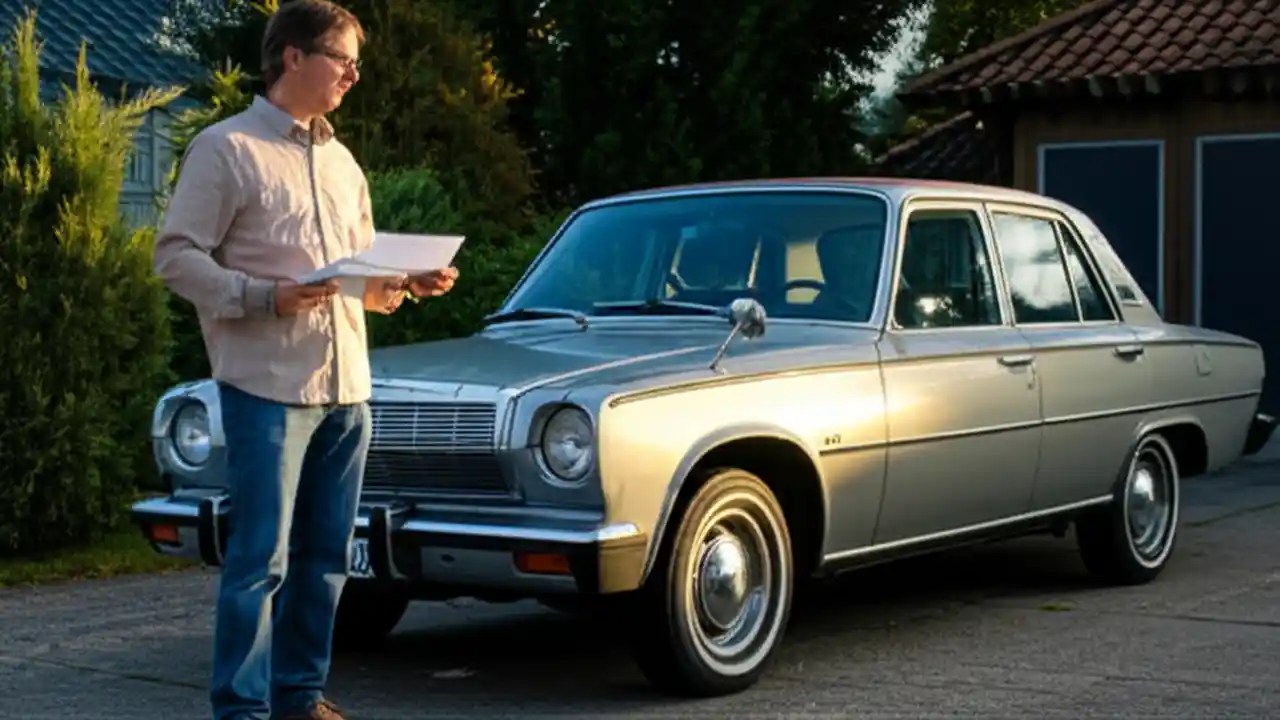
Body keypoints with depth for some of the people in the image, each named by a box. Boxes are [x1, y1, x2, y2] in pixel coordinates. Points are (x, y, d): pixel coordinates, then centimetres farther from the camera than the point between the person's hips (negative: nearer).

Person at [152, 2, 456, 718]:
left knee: (326, 555, 11)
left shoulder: (342, 161, 18)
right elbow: (177, 256, -8)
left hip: (347, 388, 7)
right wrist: (266, 298, -20)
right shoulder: (225, 147, -3)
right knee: (261, 558, -7)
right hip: (267, 386, -7)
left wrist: (408, 282, 2)